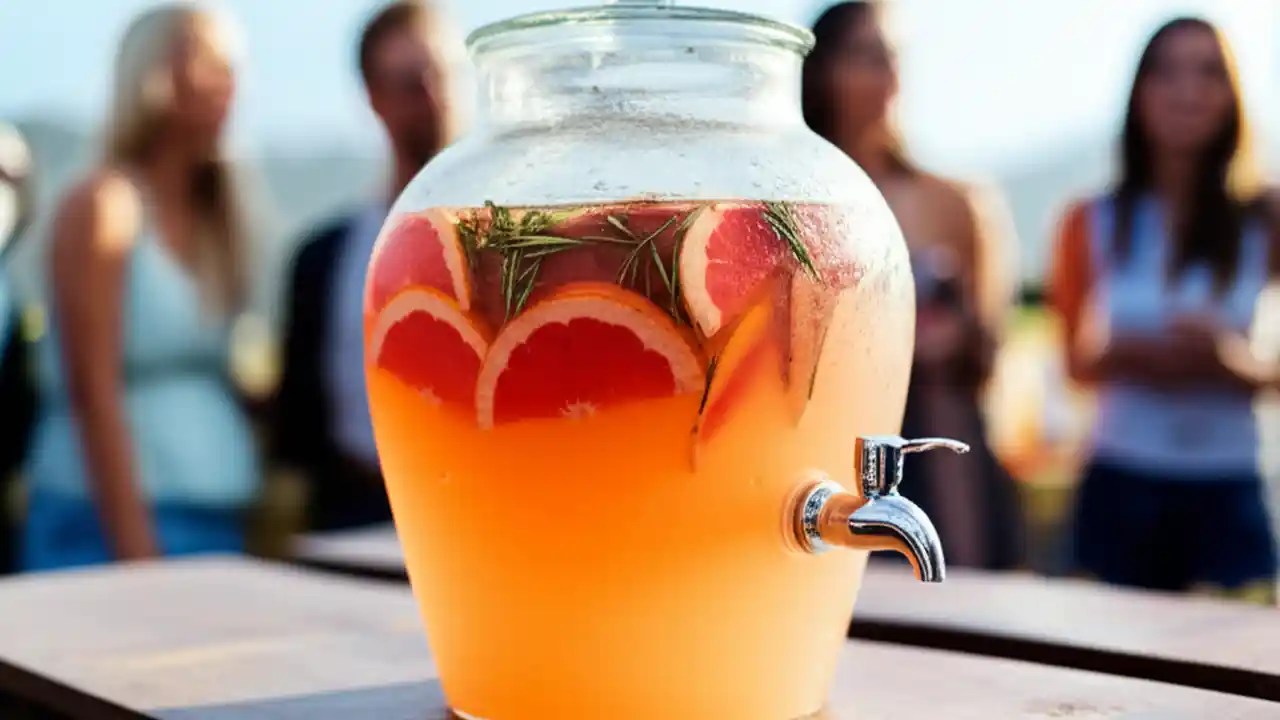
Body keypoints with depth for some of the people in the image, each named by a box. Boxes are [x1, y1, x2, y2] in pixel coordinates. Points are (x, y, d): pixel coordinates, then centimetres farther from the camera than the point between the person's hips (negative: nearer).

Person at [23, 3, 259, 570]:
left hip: (215, 525, 6)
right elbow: (95, 397, -13)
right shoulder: (101, 206, -7)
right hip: (114, 525, -6)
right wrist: (137, 555, -18)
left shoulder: (213, 218, 13)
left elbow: (212, 384, 9)